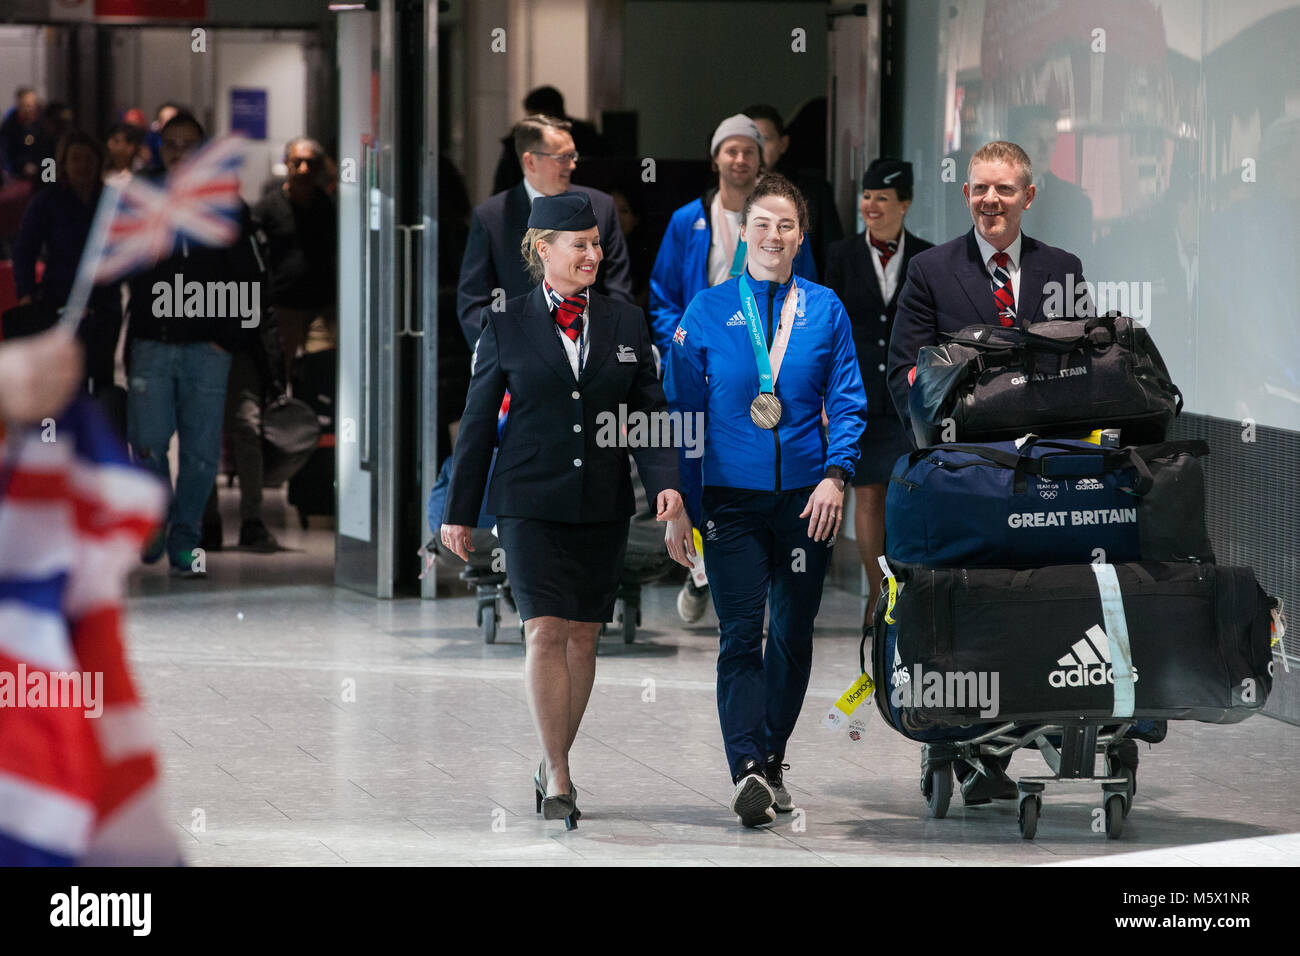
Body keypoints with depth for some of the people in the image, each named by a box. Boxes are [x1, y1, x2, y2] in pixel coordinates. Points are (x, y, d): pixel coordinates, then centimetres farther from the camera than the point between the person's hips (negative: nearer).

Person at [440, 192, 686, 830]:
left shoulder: (625, 323, 8)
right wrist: (459, 511, 6)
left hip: (603, 507, 3)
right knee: (545, 632, -13)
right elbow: (478, 420, 5)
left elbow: (650, 412, 6)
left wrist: (665, 483, -11)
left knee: (582, 635, 6)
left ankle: (553, 766, 20)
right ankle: (558, 782, -13)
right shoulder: (506, 324, 2)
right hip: (530, 505, -3)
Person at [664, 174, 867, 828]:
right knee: (740, 632, -11)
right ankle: (748, 773, -19)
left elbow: (848, 402, 6)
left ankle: (770, 760, 23)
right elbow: (682, 408, 5)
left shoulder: (825, 310, 7)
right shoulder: (707, 313, 4)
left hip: (806, 499, 2)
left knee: (793, 634, 8)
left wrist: (835, 474, -11)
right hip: (730, 498, -2)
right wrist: (679, 502, -2)